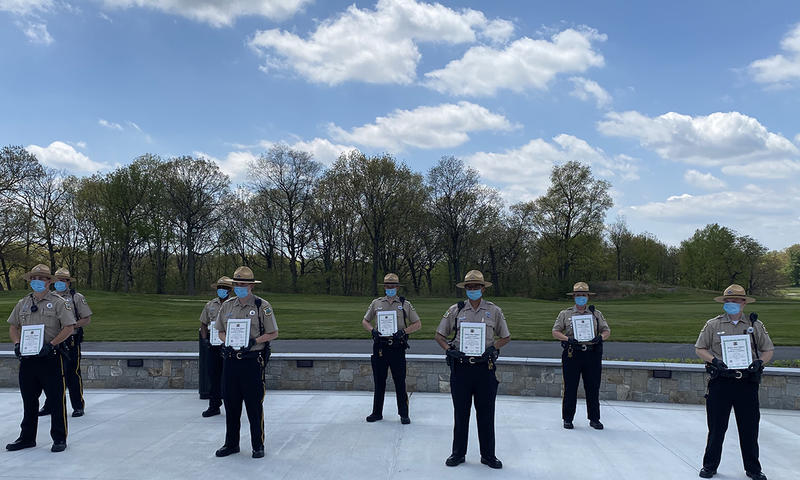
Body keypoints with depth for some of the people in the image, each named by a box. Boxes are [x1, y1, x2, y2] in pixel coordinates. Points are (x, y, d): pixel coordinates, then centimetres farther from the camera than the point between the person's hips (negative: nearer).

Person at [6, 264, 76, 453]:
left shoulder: (58, 302, -4)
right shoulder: (23, 303, 13)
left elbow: (69, 327, -9)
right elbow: (13, 327, 18)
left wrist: (51, 345, -18)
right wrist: (17, 343, -1)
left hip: (50, 358, -5)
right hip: (27, 358, 5)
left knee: (56, 400, 0)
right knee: (28, 400, 15)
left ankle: (59, 439, 9)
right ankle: (27, 437, 27)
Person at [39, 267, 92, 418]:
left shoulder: (77, 297, -1)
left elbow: (87, 319, -4)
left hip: (71, 342, -5)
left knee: (72, 375, -2)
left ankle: (78, 406, 8)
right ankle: (50, 406, 23)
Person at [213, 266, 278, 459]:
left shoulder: (262, 306, -4)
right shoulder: (227, 306, 9)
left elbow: (273, 333, -1)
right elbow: (220, 332, 17)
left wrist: (254, 341, -17)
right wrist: (229, 341, -5)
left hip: (253, 361, -4)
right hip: (230, 360, 4)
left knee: (254, 405, 1)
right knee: (230, 403, 11)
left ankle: (258, 445, 14)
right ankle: (231, 444, 25)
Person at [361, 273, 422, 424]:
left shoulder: (405, 304, 5)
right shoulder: (376, 303, 10)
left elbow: (417, 324, 6)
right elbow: (365, 321, 16)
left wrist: (404, 331, -11)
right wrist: (372, 330, -4)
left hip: (397, 348, -2)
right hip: (380, 347, 2)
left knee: (400, 382, 0)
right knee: (379, 382, 9)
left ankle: (404, 414, 10)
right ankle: (377, 413, 20)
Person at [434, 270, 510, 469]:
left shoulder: (494, 311, 4)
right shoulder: (455, 310, 5)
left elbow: (505, 337, 12)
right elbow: (439, 335, 11)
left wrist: (493, 348, -6)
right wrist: (449, 349, -7)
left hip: (485, 367, 0)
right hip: (460, 366, 0)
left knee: (486, 413, 6)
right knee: (460, 412, 8)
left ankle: (488, 455, 19)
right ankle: (458, 453, 21)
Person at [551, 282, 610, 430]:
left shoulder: (596, 314, 14)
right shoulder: (565, 314, 8)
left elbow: (607, 331, 11)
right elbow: (555, 332, 4)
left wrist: (600, 337, -12)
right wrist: (567, 339, -15)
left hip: (592, 355, 2)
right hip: (572, 355, -1)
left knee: (593, 388, 5)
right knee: (570, 388, 1)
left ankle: (594, 419, 18)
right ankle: (568, 419, 12)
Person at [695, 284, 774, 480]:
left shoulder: (756, 325, 8)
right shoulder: (713, 325, 5)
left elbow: (768, 350, 12)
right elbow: (700, 349, 6)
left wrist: (759, 363, -9)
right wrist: (714, 360, -12)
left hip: (747, 382, 1)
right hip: (721, 381, -1)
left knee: (750, 428, 8)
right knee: (716, 427, 5)